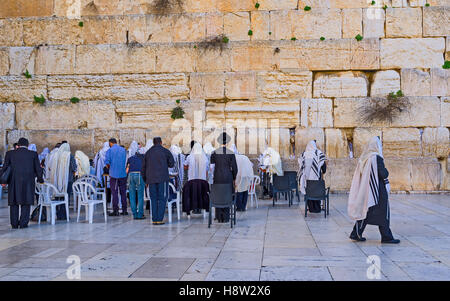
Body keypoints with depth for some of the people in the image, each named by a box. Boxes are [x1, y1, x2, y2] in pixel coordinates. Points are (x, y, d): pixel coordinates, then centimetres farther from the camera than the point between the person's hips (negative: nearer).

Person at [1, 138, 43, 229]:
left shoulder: (10, 153, 2)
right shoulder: (33, 154, 0)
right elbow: (38, 169, 2)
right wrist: (40, 179, 17)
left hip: (14, 182, 1)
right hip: (28, 182, -1)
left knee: (14, 202, 11)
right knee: (26, 202, 6)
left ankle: (14, 224, 12)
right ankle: (23, 223, 2)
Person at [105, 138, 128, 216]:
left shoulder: (110, 150, -3)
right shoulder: (123, 150, 8)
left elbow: (107, 161, -12)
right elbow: (125, 161, 11)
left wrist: (109, 168, 5)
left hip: (114, 174, -3)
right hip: (123, 174, 3)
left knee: (114, 192, 1)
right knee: (123, 192, 9)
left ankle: (115, 211, 0)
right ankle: (124, 210, 10)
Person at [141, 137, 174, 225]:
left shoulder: (148, 152, 13)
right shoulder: (165, 151, 3)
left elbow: (143, 167, 15)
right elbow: (171, 164, 7)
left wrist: (145, 180, 22)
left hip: (151, 179, 3)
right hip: (162, 178, -3)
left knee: (154, 199, 9)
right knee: (162, 199, 0)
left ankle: (154, 219, 7)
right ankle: (159, 219, -6)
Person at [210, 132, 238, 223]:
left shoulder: (214, 153, -3)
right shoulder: (231, 153, -4)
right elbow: (234, 168, -2)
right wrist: (234, 178, 11)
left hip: (218, 178, 0)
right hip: (228, 178, 0)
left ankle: (219, 218, 11)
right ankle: (225, 218, 9)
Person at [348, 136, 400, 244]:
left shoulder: (364, 158, 6)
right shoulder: (377, 158, -15)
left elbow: (360, 174, 11)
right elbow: (383, 174, -17)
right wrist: (386, 171, 4)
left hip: (366, 189, 7)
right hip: (378, 190, -7)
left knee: (365, 211, 13)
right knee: (382, 213, 1)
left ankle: (356, 234, 13)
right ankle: (386, 237, 7)